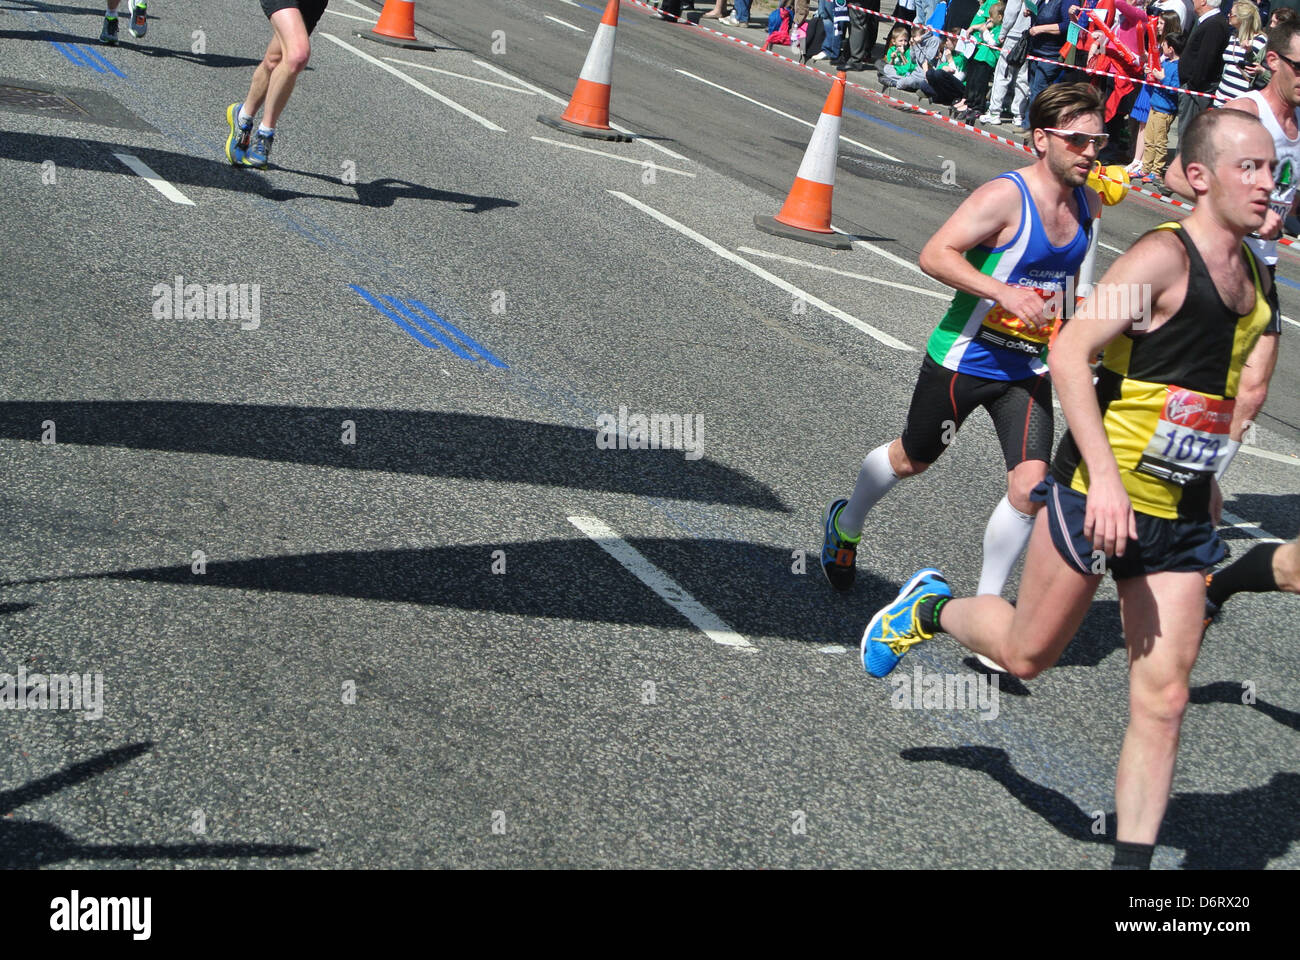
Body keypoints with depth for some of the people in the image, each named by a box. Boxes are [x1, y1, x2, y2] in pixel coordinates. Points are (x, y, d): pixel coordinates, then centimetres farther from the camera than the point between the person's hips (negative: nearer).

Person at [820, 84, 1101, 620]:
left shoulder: (1088, 204, 1)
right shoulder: (1004, 196, -22)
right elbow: (934, 255, -29)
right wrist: (1003, 293, -36)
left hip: (1027, 370, 5)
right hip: (963, 359, -5)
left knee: (1030, 485, -10)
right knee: (912, 460, 17)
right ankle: (846, 525, 49)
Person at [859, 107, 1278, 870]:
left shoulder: (1256, 278, 9)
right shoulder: (1163, 257, -16)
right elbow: (1070, 354, -23)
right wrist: (1105, 478, -30)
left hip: (1183, 519, 6)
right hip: (1098, 494, -6)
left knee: (1163, 698, 0)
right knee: (1027, 653, 10)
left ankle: (1133, 863, 7)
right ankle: (930, 608, 39)